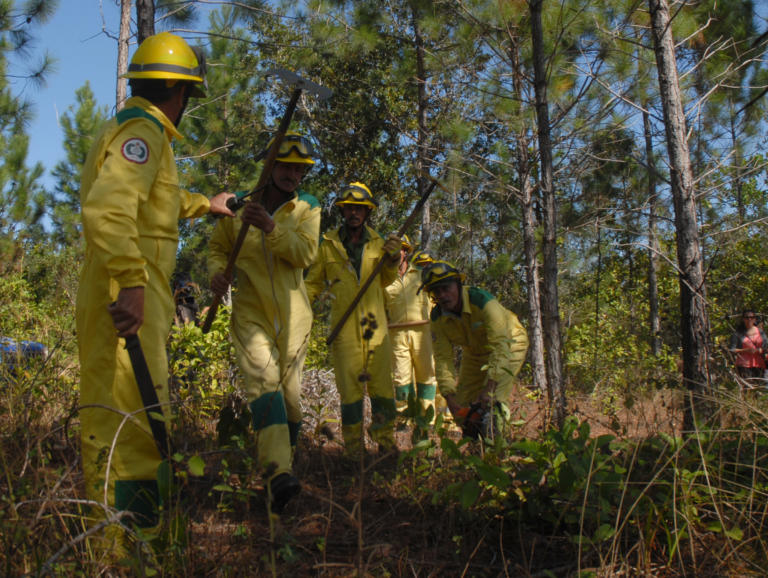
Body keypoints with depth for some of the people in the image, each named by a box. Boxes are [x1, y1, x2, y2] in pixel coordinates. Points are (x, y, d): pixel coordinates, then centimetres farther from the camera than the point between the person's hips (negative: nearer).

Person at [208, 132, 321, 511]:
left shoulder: (308, 208, 6)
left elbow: (306, 253, -11)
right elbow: (218, 248, 14)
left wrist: (272, 228, -27)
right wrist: (217, 272, -8)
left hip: (292, 314, 2)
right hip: (249, 311, -2)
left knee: (289, 389, 7)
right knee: (263, 378, -22)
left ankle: (285, 463, 27)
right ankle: (278, 472, -34)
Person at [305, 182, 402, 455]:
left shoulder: (377, 243, 10)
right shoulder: (329, 245, 3)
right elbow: (314, 283, 11)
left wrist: (392, 258, 2)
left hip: (376, 327, 2)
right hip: (344, 328, -2)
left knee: (382, 390, 5)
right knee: (350, 392, 0)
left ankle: (386, 445, 18)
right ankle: (354, 452, 10)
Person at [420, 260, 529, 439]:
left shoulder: (483, 301, -37)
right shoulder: (437, 318, -20)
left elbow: (500, 345, -42)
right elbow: (443, 359, -18)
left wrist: (489, 388, -49)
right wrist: (450, 399, -28)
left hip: (509, 345, -5)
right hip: (474, 353, 5)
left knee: (490, 402, -22)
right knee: (463, 406, 1)